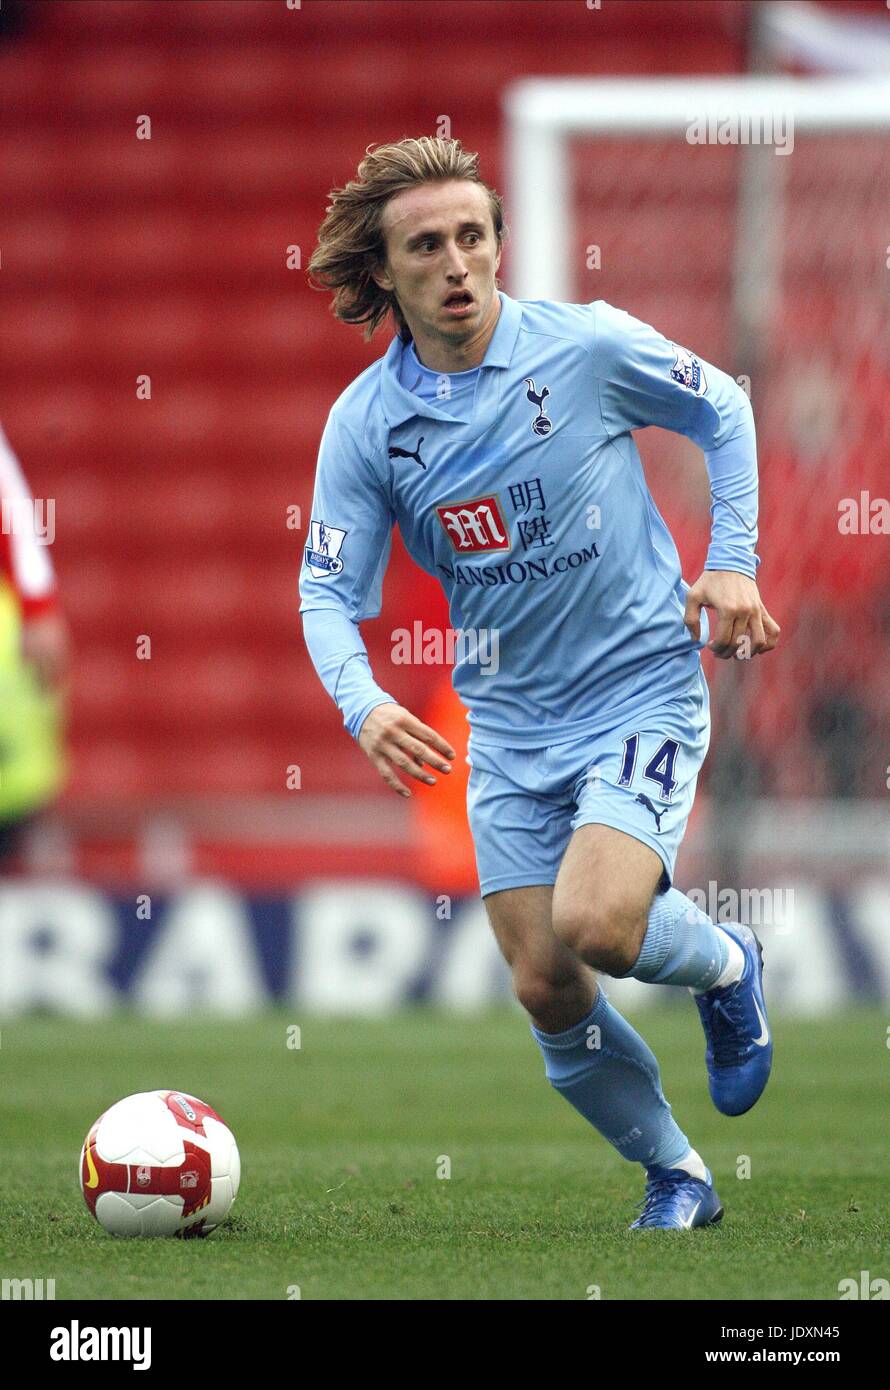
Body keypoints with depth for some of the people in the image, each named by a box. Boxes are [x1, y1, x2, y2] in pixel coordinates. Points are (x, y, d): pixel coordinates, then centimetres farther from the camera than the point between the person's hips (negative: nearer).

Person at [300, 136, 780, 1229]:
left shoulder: (588, 347, -12)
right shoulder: (364, 423, -5)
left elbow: (720, 409, 6)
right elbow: (329, 588, -3)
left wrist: (732, 563, -2)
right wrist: (362, 702, -23)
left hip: (643, 687, -4)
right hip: (509, 720, 4)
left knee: (595, 923, -26)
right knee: (547, 994, 0)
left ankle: (724, 965, 9)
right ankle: (674, 1176, 24)